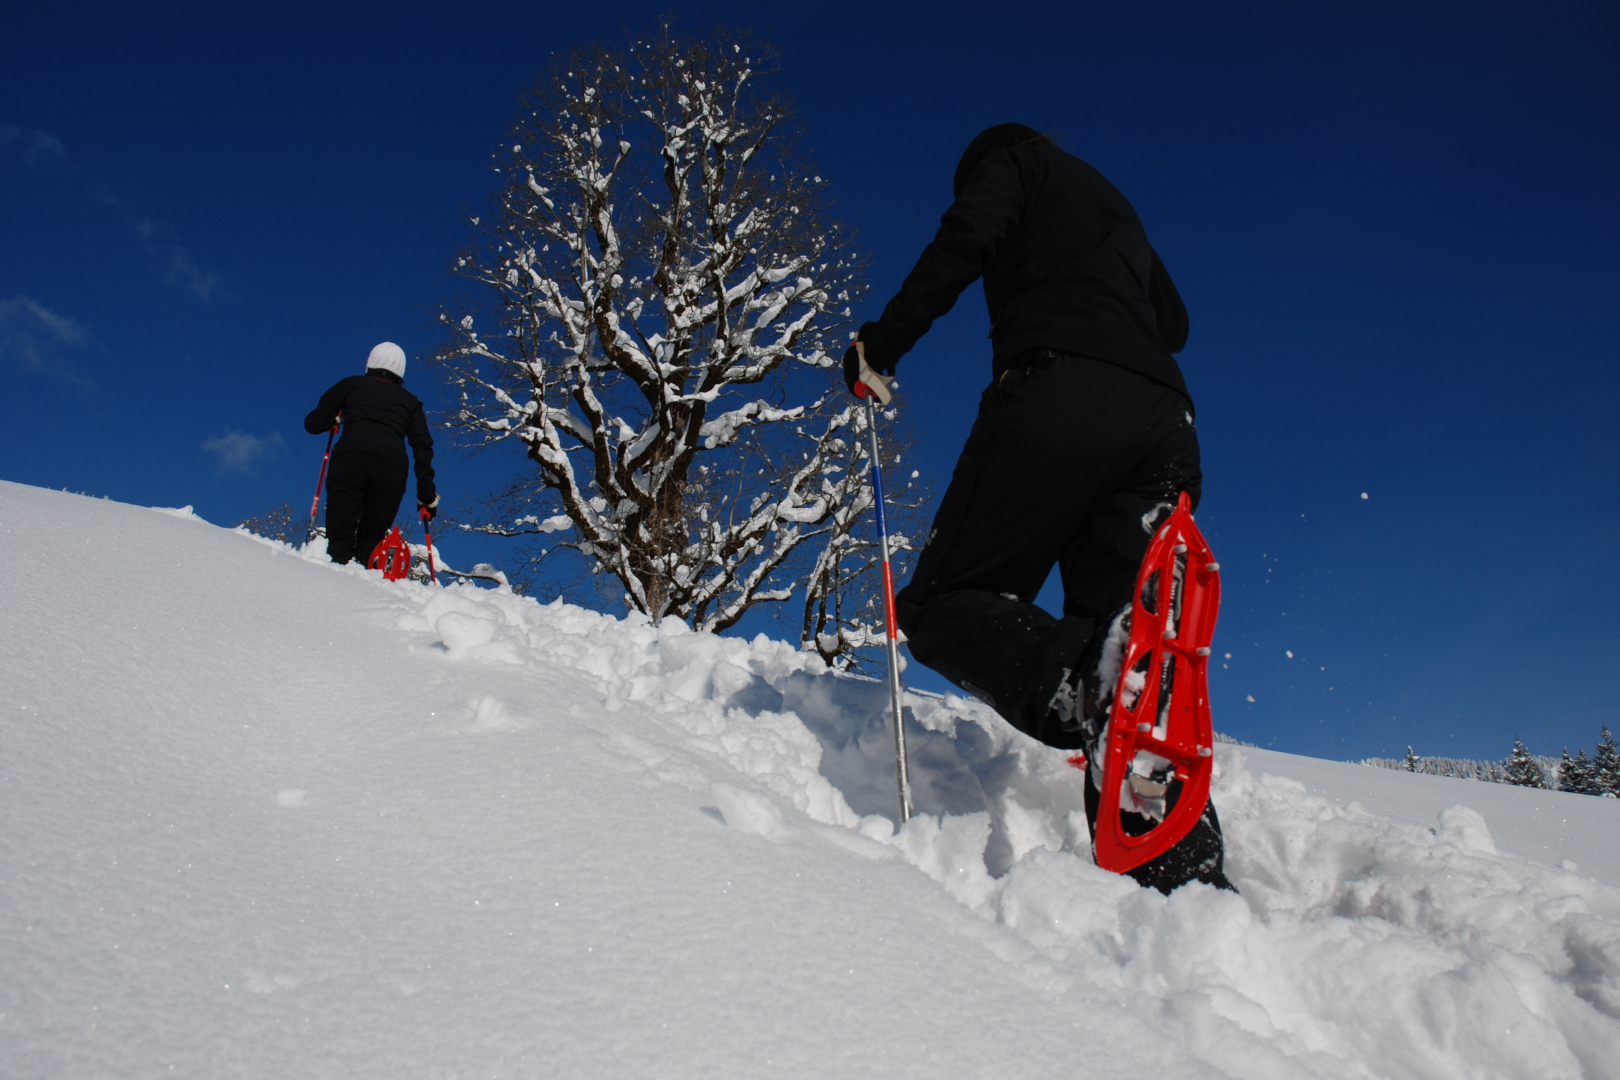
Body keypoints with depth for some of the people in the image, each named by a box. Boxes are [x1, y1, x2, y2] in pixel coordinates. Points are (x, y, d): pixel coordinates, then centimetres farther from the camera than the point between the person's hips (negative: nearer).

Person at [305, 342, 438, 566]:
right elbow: (423, 448, 15)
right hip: (392, 468, 1)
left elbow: (313, 423, 23)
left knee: (340, 538, -4)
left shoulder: (352, 384, 25)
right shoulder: (410, 401, 28)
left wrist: (333, 421, 45)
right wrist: (427, 495, 14)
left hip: (350, 459, -1)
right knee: (370, 541, 5)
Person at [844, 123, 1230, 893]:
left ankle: (1087, 686, -37)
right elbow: (1173, 323, 40)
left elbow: (967, 235, -2)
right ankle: (1184, 881, -21)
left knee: (943, 599, -5)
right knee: (1122, 644, -3)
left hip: (1060, 395, -6)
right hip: (1163, 419, 7)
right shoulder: (1116, 205, 39)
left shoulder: (1011, 161, 20)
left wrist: (884, 342, 2)